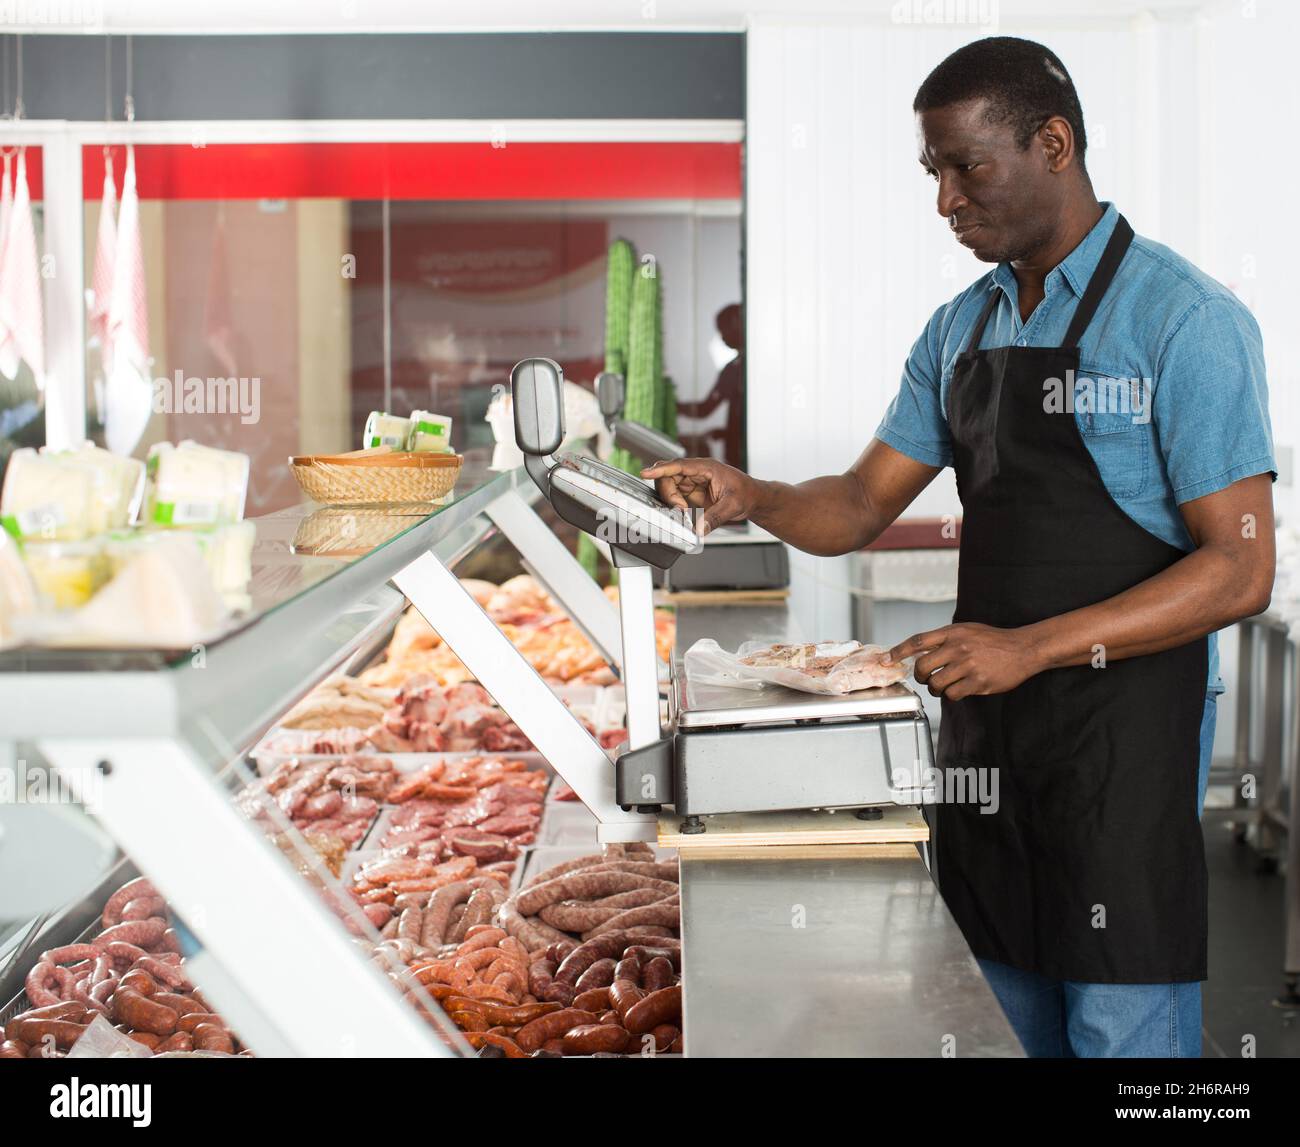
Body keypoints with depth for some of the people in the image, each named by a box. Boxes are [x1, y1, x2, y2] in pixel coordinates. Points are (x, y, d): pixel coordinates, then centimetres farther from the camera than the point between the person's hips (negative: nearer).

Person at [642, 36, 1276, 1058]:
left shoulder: (1184, 321, -12)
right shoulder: (962, 329, 12)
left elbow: (1240, 570, -16)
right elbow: (862, 507, 15)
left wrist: (1035, 645, -24)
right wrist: (751, 499, -6)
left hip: (1123, 729, -7)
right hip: (984, 722, 7)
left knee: (1122, 1028, -1)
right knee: (1003, 1015, 15)